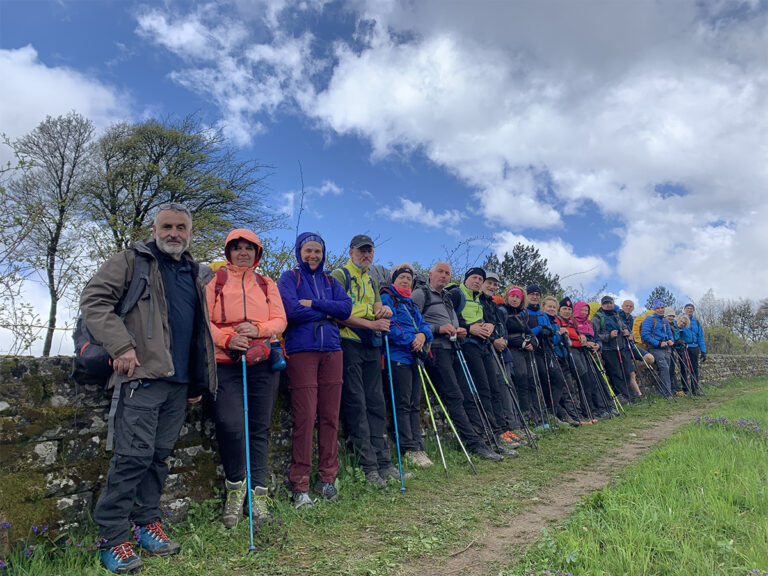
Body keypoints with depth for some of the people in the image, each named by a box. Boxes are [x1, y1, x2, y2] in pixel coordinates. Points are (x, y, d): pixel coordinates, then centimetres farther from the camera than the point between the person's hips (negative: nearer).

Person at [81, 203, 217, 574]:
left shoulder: (197, 275, 19)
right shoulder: (133, 261, 2)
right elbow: (93, 300, -7)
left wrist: (199, 381, 19)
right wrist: (121, 345, -18)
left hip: (179, 383, 6)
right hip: (142, 376, -6)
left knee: (160, 455, 12)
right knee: (134, 454, -6)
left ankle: (147, 523, 25)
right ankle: (112, 537, 7)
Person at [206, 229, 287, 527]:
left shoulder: (267, 284, 17)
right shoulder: (215, 281, 10)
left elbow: (280, 320, 9)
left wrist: (257, 329, -11)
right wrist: (227, 338, -15)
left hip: (263, 362, 2)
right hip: (226, 363, -2)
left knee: (259, 428, 3)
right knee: (230, 424, -15)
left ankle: (258, 491, 15)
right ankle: (235, 485, 9)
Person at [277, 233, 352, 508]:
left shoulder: (330, 281, 19)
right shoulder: (289, 278, 6)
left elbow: (346, 308, 1)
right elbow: (292, 310, -12)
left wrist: (313, 304, -8)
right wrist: (327, 311, -3)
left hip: (331, 351, 4)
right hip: (301, 351, -4)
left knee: (330, 417, 5)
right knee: (305, 418, -7)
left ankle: (327, 478, 17)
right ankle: (300, 486, 3)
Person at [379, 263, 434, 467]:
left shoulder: (411, 304, 25)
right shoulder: (387, 298, 1)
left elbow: (424, 324, 16)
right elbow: (390, 325, -12)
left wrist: (423, 335, -7)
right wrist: (412, 340, -13)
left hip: (415, 356, 8)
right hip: (398, 355, -8)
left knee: (415, 404, 8)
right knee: (403, 404, -5)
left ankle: (417, 446, 12)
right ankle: (409, 448, -1)